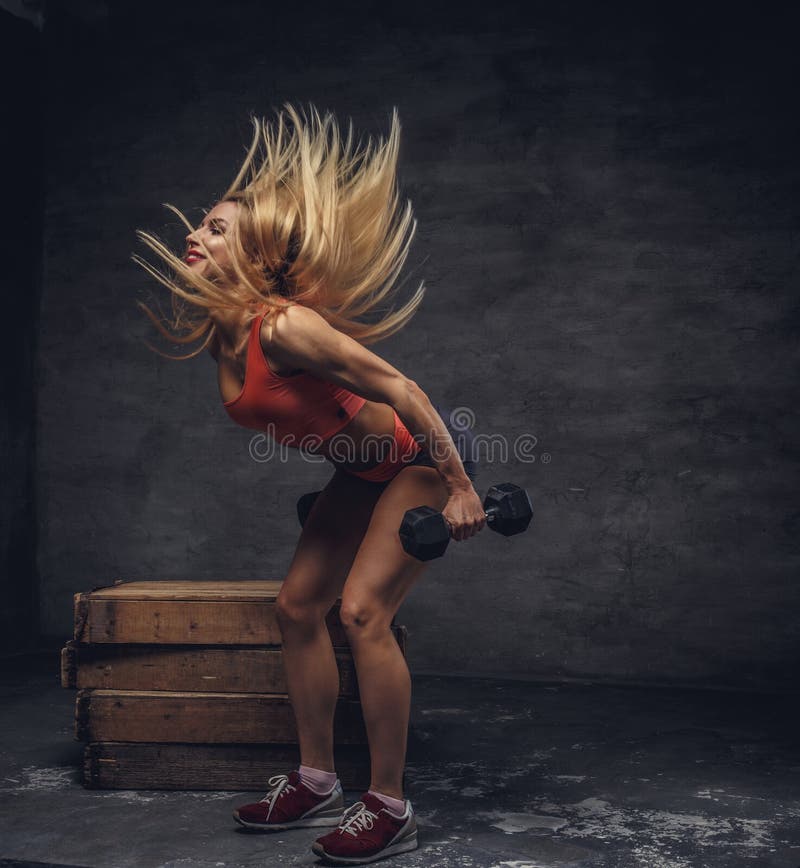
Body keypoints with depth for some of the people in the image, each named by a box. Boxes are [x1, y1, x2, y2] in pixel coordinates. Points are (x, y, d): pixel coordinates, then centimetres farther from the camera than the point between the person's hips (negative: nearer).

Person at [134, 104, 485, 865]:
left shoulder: (281, 326, -29)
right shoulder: (219, 338, -3)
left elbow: (398, 388, -28)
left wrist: (461, 490, -26)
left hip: (423, 455, -9)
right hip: (364, 468, 9)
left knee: (362, 612, -18)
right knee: (297, 605, 5)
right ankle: (316, 785, 18)